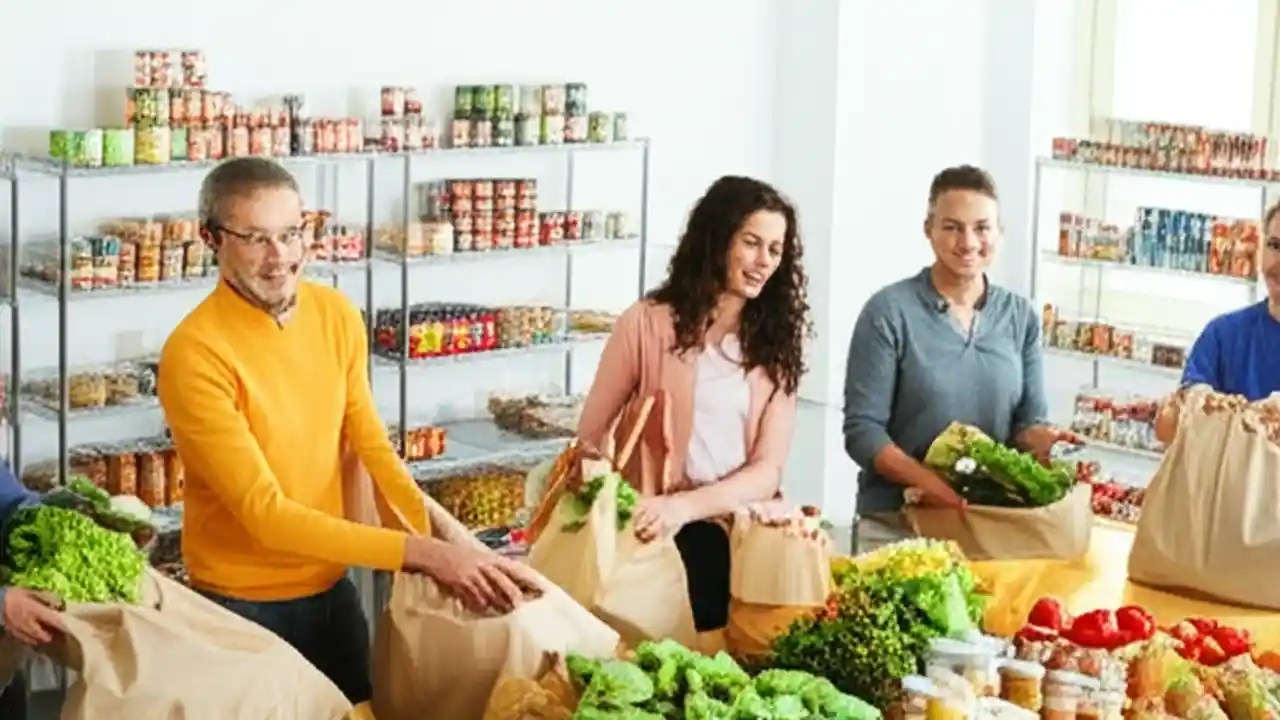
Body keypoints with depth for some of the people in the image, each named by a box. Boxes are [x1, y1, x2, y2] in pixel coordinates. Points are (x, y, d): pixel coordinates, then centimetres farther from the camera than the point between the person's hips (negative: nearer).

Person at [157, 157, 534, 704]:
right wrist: (419, 553, -31)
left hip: (332, 588, 6)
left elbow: (372, 449, -2)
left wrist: (446, 542, -17)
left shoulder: (338, 316, -3)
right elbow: (265, 514, -26)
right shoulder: (194, 355, -23)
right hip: (241, 605, -6)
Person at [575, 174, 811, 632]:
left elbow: (768, 471, -3)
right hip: (657, 538, -2)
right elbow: (590, 439, 1)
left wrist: (685, 506, -20)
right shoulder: (648, 323, -4)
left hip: (741, 540, 3)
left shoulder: (777, 343, 5)